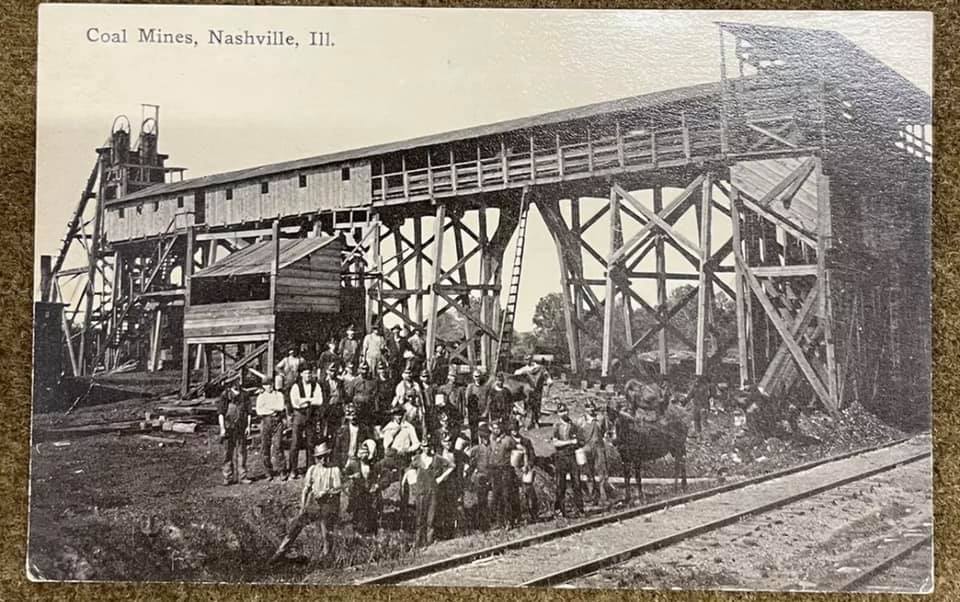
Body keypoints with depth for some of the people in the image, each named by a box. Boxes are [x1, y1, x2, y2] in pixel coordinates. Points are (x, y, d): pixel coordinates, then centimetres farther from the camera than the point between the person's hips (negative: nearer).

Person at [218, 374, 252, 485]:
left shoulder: (244, 395, 8)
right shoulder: (225, 395, 0)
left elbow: (248, 412, 10)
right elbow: (220, 412, -2)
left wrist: (248, 426, 1)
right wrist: (222, 428, -9)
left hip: (241, 428, 2)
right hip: (228, 428, -2)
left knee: (241, 452, 3)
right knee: (228, 453, 2)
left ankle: (242, 476, 7)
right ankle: (228, 477, 8)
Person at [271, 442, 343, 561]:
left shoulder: (335, 469, -3)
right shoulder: (313, 469, 6)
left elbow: (339, 488, -7)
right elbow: (306, 488, 8)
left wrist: (325, 492, -19)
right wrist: (302, 506, 1)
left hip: (329, 504, -2)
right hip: (313, 503, 3)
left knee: (325, 536, 0)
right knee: (295, 526, -5)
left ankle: (326, 555, 23)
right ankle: (280, 553, 1)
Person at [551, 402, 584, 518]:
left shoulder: (573, 426, 12)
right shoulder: (556, 426, 2)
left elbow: (578, 441, 19)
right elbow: (555, 443, -9)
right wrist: (570, 442, -13)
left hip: (573, 456, 3)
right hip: (561, 457, -3)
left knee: (576, 483, -2)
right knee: (561, 485, -1)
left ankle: (580, 508, 1)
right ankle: (558, 508, 7)